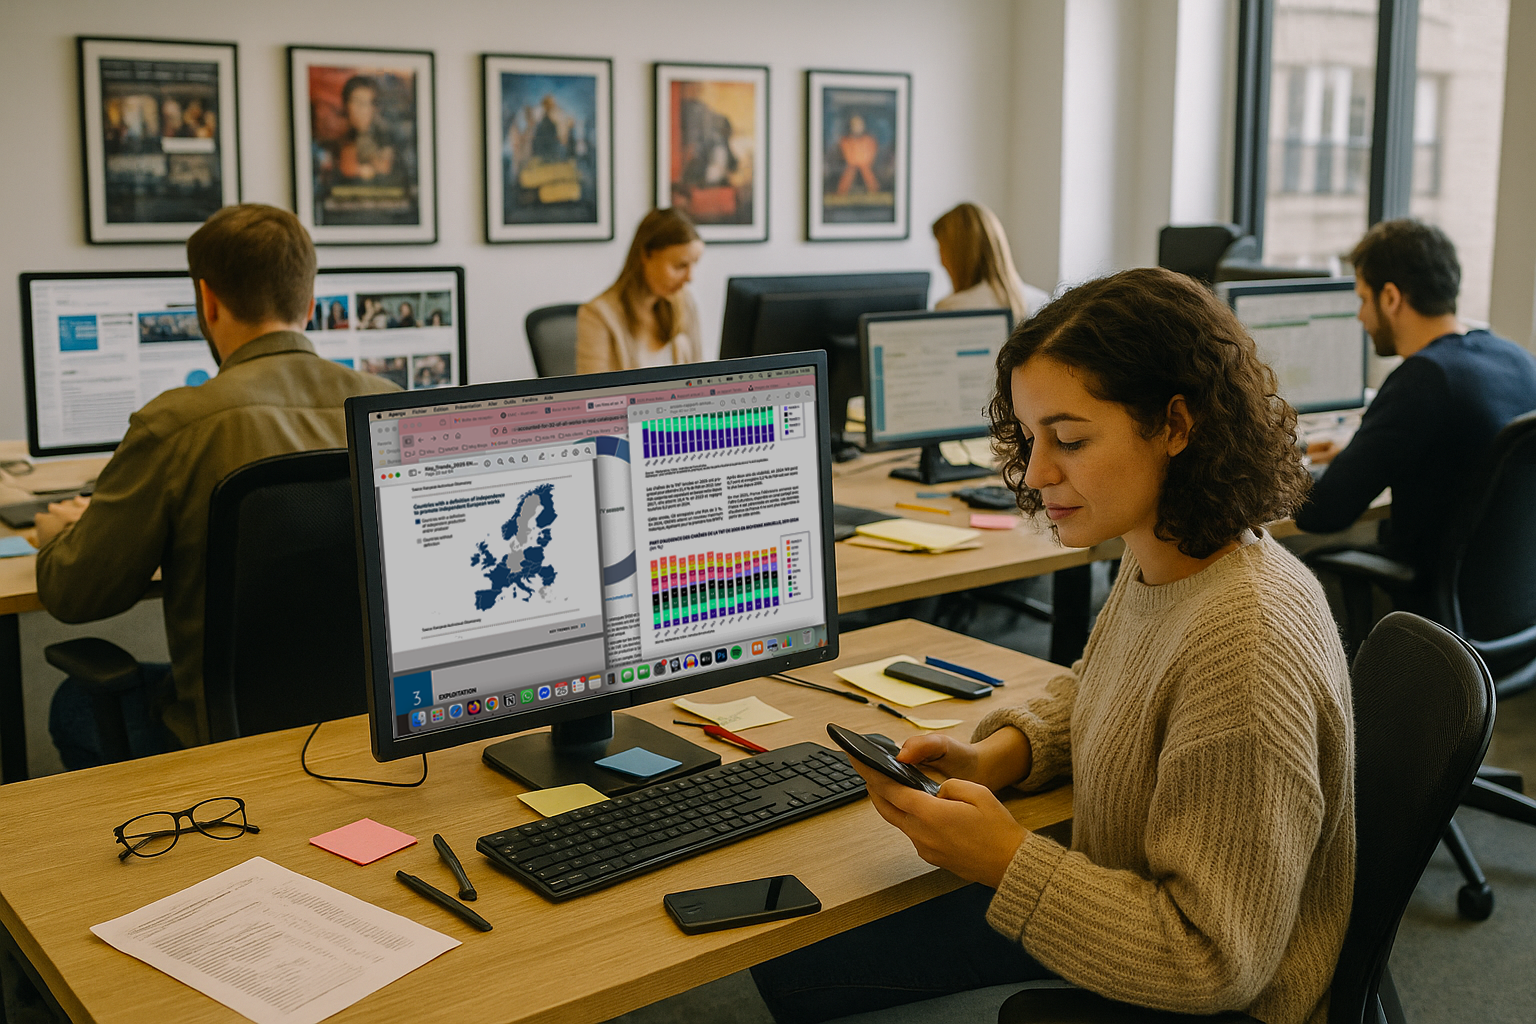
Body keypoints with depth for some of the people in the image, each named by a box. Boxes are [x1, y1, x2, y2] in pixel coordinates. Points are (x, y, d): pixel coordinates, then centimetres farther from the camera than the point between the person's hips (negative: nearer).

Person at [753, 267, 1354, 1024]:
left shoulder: (1242, 649, -33)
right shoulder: (1155, 564, -5)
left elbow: (1213, 963, -28)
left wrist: (1007, 859, -26)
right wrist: (990, 757, -1)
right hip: (1120, 893, 8)